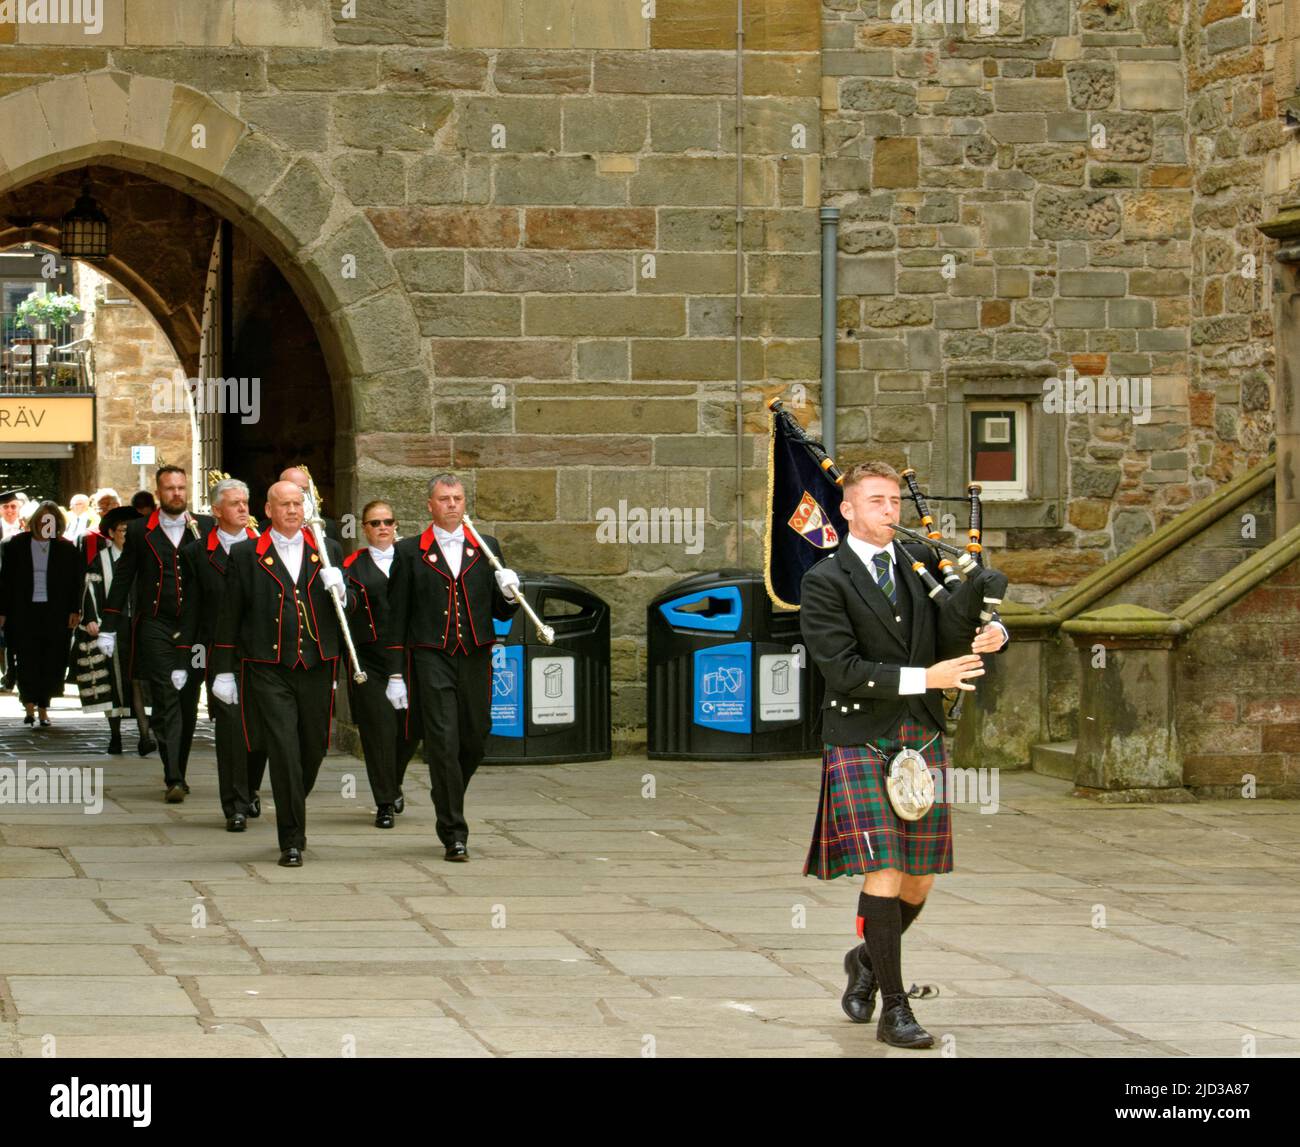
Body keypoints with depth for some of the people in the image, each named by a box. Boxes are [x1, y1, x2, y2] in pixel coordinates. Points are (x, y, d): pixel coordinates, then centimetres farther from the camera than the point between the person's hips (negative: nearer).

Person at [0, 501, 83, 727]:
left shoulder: (66, 549, 3)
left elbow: (76, 581, 5)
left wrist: (74, 610, -3)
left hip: (55, 614, 0)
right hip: (24, 613, 0)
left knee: (51, 663, -1)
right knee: (27, 660, -4)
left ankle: (43, 707, 9)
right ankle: (30, 705, 8)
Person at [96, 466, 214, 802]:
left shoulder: (204, 527, 8)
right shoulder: (140, 530, 6)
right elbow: (122, 579, 9)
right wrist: (108, 628, 7)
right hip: (155, 627, -2)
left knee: (189, 703, 8)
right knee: (166, 702, -9)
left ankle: (178, 772, 22)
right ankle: (173, 779, -12)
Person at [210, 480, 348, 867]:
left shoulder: (327, 551, 11)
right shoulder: (246, 556, 3)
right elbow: (229, 617, 5)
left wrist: (340, 592, -9)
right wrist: (224, 671, 2)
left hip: (316, 670, 3)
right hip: (268, 671, -3)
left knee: (313, 749, 9)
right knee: (284, 752, -9)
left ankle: (292, 815, 36)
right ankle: (292, 841, -3)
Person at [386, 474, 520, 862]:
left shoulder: (486, 548, 12)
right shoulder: (410, 552, 4)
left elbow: (502, 613, 15)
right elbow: (396, 617, 3)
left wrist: (509, 595, -9)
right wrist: (396, 674, -2)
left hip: (476, 658, 3)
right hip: (431, 659, -3)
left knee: (475, 740, 5)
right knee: (443, 743, -8)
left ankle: (448, 801, 33)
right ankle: (454, 834, -4)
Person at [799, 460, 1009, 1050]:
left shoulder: (921, 563, 12)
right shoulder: (825, 581, -4)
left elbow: (952, 634, 11)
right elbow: (843, 668, -13)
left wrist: (988, 634, -14)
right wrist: (925, 677, -19)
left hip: (923, 741, 5)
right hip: (861, 742, -5)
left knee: (919, 880, 8)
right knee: (883, 872, -11)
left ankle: (868, 960, 35)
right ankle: (893, 1010, -5)